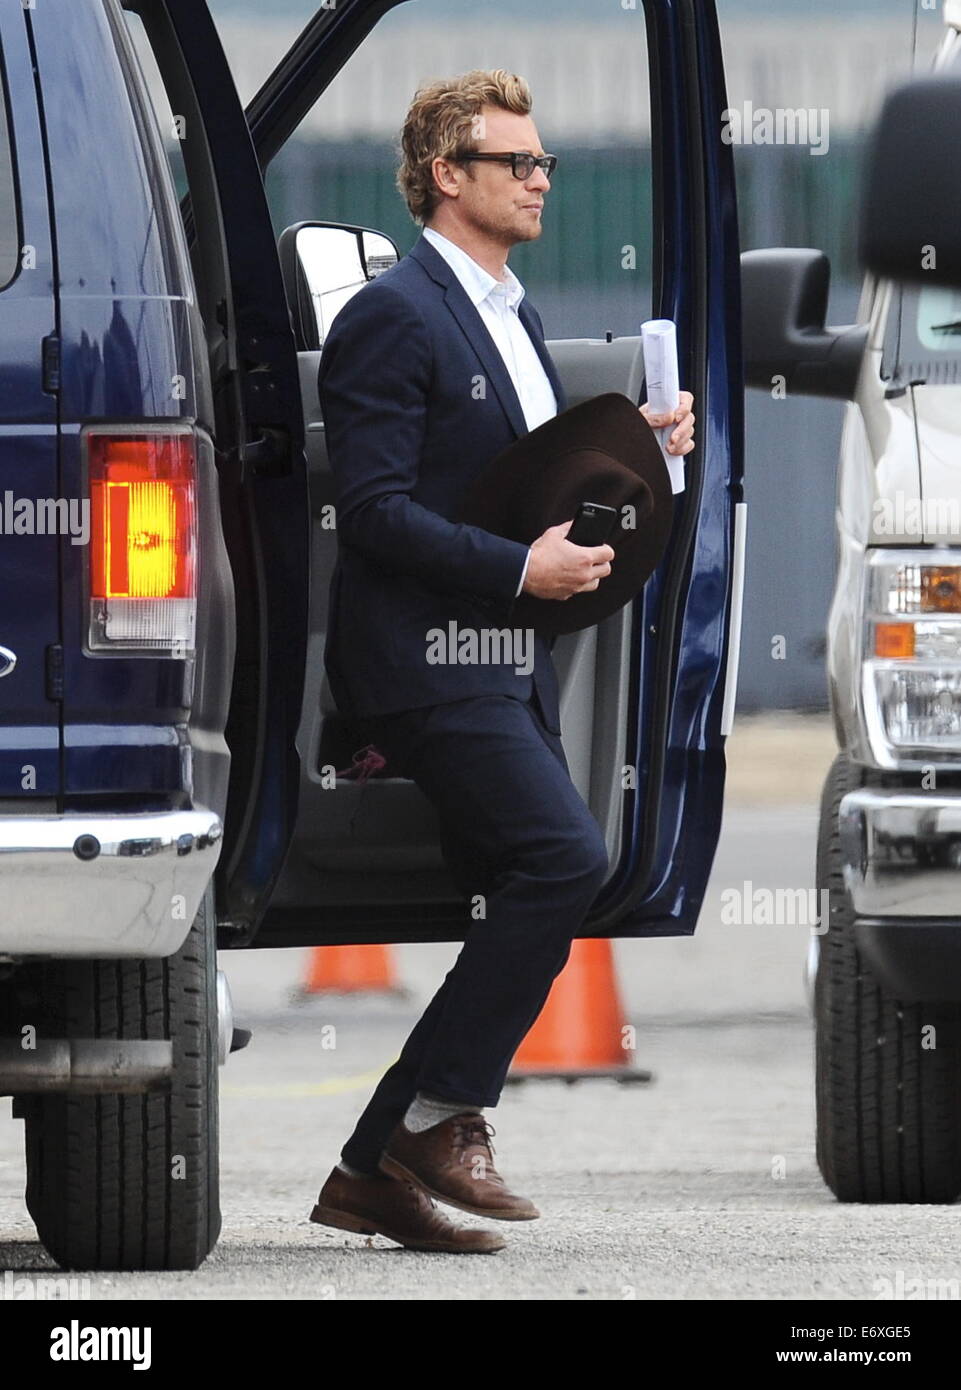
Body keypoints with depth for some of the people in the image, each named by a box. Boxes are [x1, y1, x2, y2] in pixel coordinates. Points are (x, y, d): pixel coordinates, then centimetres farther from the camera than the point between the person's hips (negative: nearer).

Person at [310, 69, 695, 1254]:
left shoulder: (509, 317, 19)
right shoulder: (393, 317, -10)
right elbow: (375, 508, -16)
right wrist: (519, 568, -21)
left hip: (507, 661, 10)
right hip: (427, 656, -10)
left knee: (517, 913, 4)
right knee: (564, 857, -21)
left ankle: (373, 1175, 8)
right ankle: (443, 1117, -12)